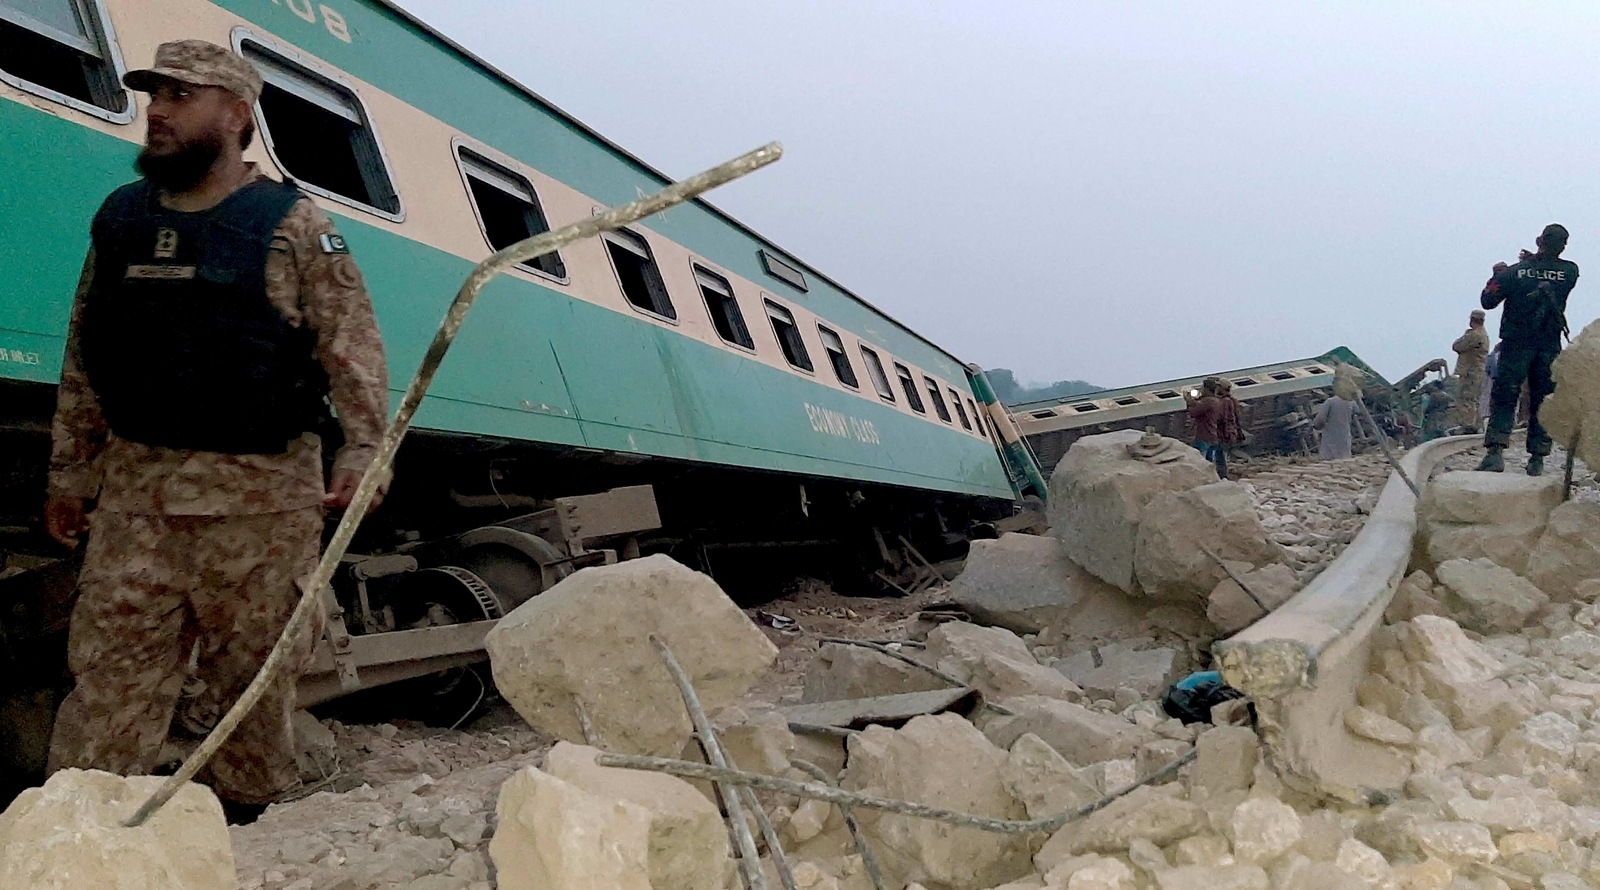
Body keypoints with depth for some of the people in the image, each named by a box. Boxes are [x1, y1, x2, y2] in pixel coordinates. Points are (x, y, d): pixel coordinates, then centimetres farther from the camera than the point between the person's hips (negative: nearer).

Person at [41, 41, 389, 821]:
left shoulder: (292, 224, 0)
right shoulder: (120, 220, 14)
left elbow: (352, 345, -7)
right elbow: (82, 366, 17)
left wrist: (364, 447, -19)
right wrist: (69, 477, 16)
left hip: (259, 492, -4)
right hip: (134, 487, 4)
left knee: (254, 667, 5)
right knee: (111, 667, 1)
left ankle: (245, 815, 20)